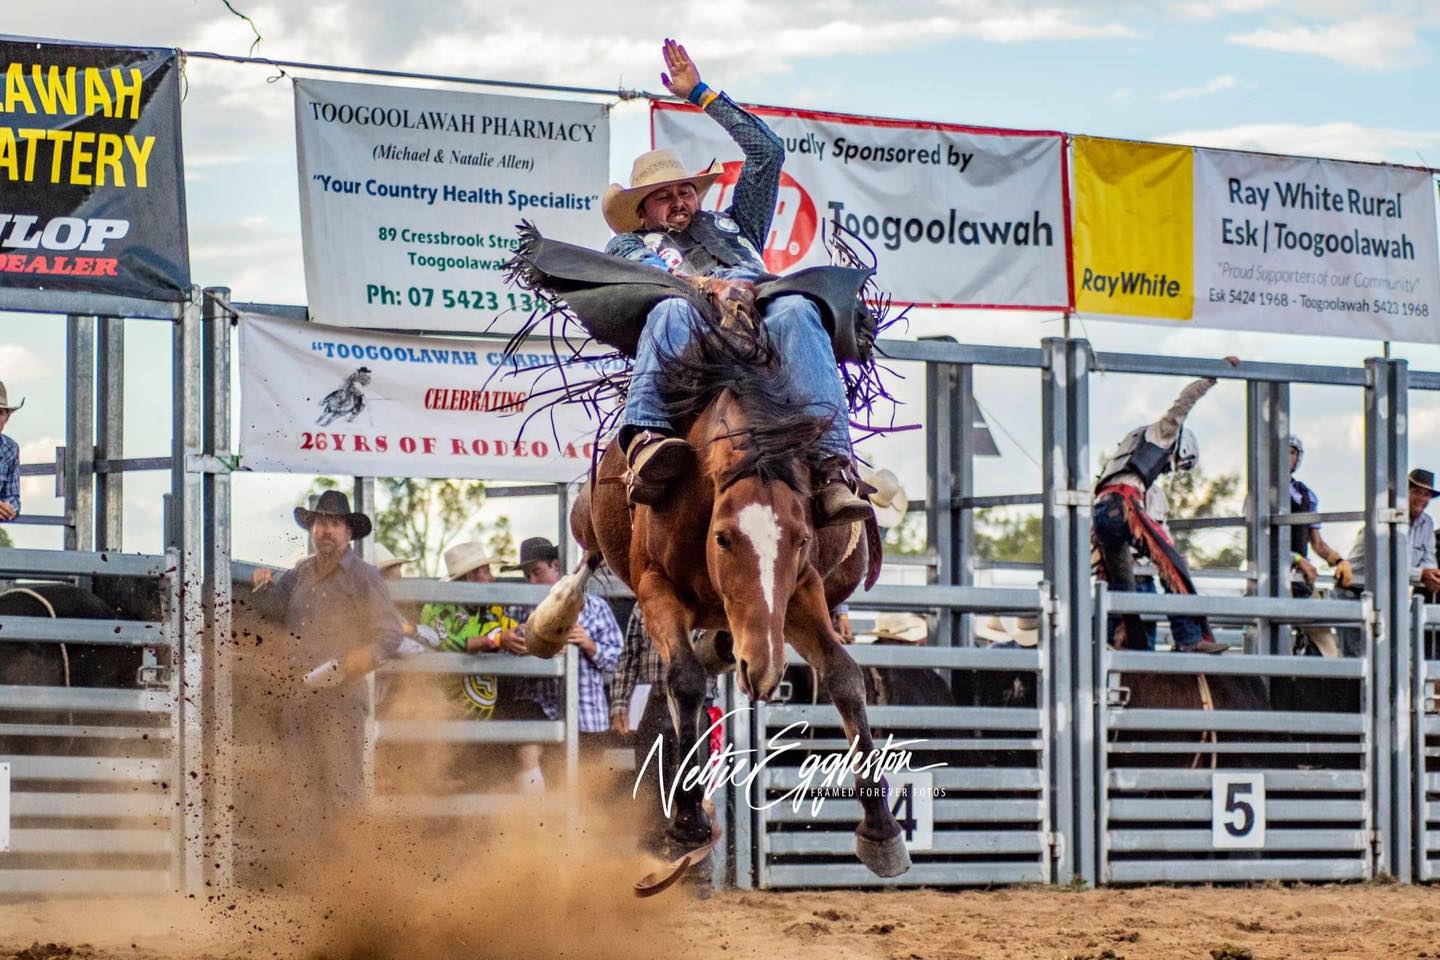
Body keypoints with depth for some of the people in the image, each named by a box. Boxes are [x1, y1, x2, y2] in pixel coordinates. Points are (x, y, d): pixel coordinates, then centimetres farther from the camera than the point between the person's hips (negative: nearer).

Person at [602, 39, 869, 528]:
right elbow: (636, 269, 9)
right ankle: (643, 443, -60)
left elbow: (768, 152, 41)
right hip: (694, 328, -2)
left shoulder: (730, 225, 43)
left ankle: (833, 464, -53)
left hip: (763, 309, 2)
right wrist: (705, 285, -12)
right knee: (672, 310, -40)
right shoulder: (628, 245, 35)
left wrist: (702, 95, 40)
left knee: (795, 310, -36)